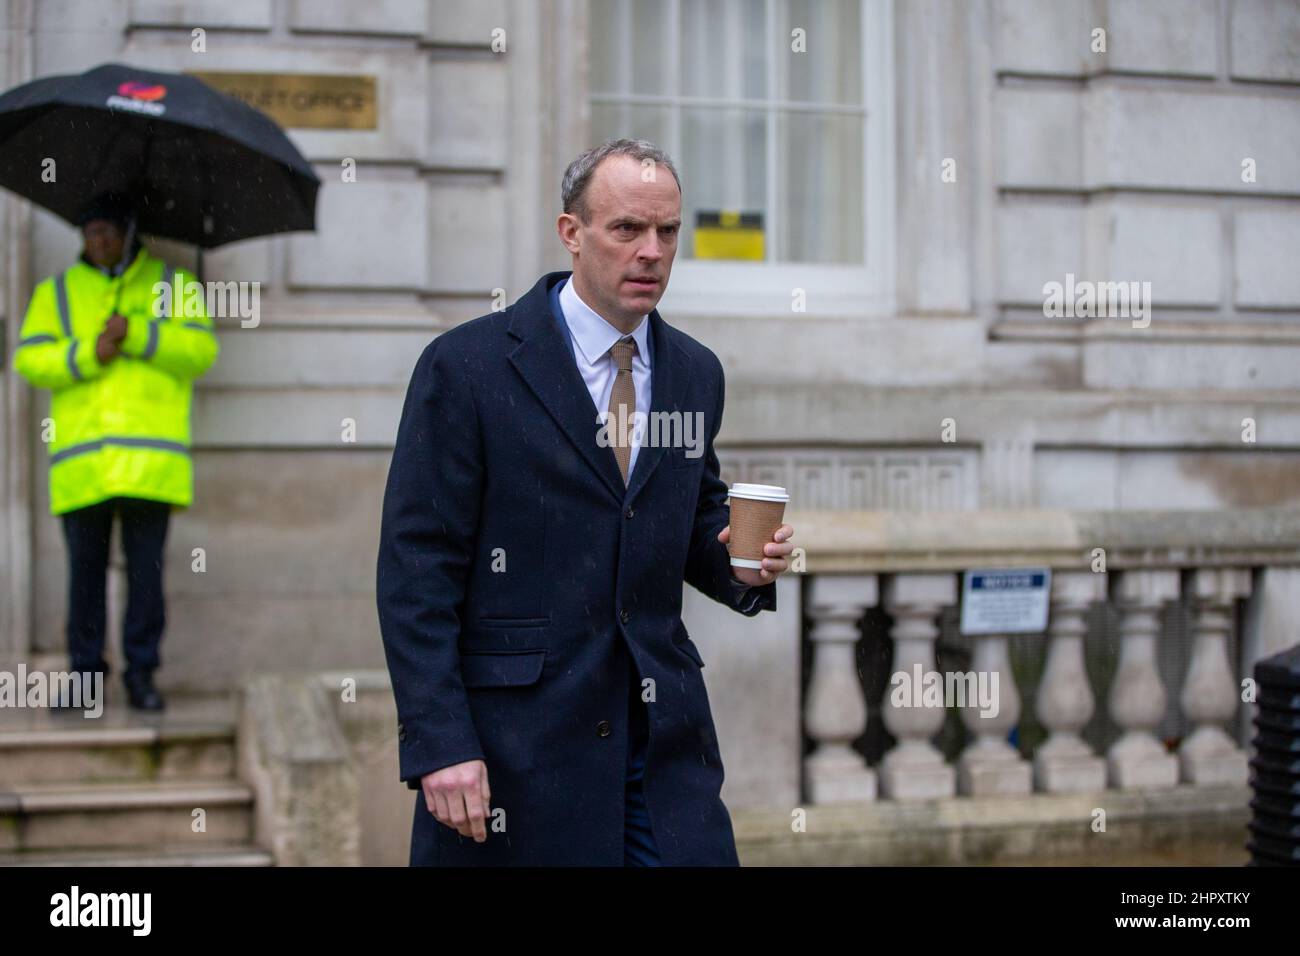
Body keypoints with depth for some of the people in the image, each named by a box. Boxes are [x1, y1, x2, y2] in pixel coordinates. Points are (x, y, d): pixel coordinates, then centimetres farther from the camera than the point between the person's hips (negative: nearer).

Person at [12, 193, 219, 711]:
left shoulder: (173, 284, 14)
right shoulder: (56, 292, 17)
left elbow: (201, 350, 0)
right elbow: (30, 361, 4)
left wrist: (138, 335, -13)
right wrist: (86, 355, -12)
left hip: (150, 458, -1)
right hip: (80, 460, 1)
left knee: (146, 567, -1)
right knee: (85, 568, 3)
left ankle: (141, 673, 7)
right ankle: (85, 672, 12)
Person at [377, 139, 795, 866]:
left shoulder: (697, 374, 10)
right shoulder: (467, 367, -6)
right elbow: (417, 570, -9)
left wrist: (738, 562, -1)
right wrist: (439, 744, -16)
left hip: (665, 733, 5)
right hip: (514, 741, -4)